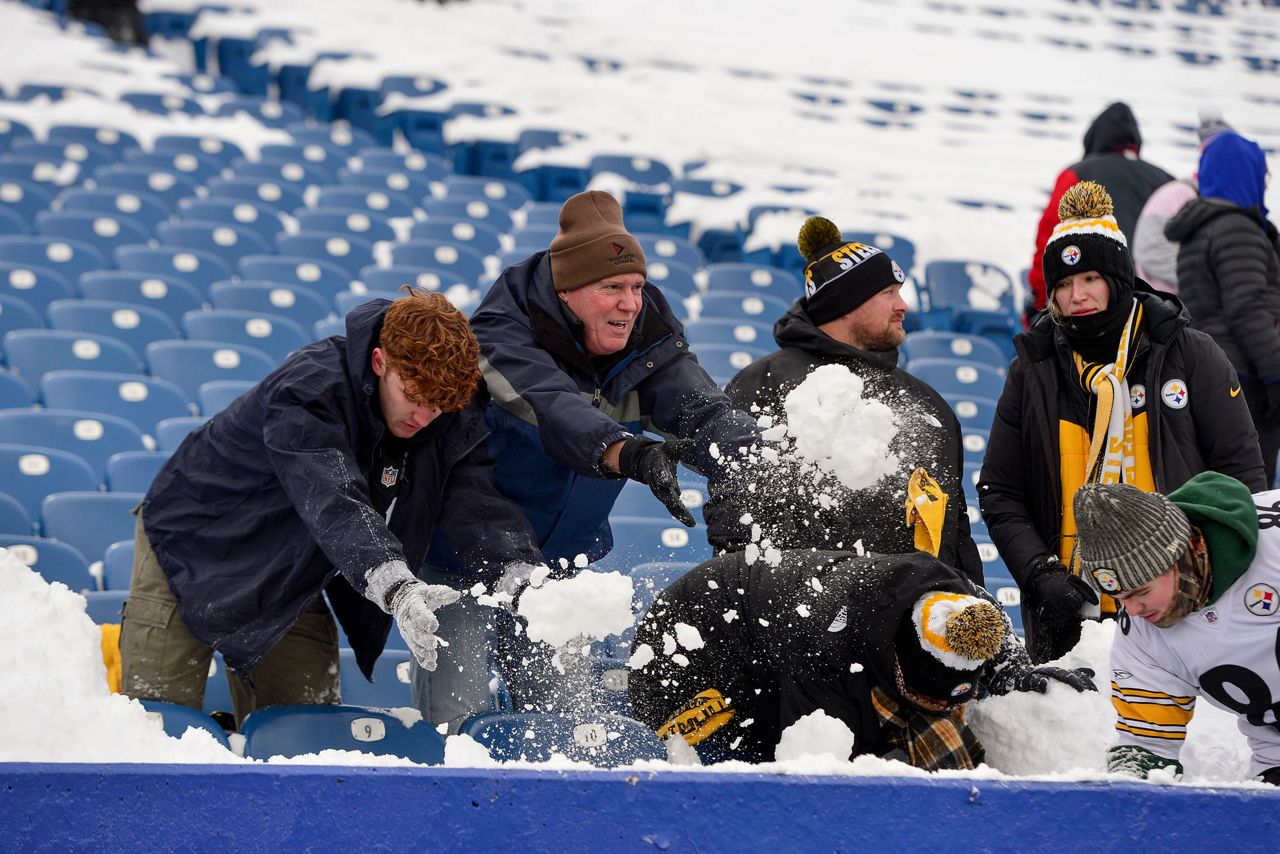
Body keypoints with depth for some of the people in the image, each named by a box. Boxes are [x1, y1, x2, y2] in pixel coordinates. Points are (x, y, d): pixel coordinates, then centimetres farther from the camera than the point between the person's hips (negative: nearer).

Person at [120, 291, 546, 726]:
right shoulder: (307, 390, -33)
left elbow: (478, 503, -21)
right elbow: (334, 505, -46)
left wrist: (522, 580, -41)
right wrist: (397, 587, -62)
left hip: (290, 583, 6)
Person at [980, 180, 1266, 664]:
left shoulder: (1189, 355, 2)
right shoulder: (1034, 370, 7)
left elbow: (1240, 470, 4)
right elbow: (999, 492, 8)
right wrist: (1041, 574, -7)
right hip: (1073, 609, 2)